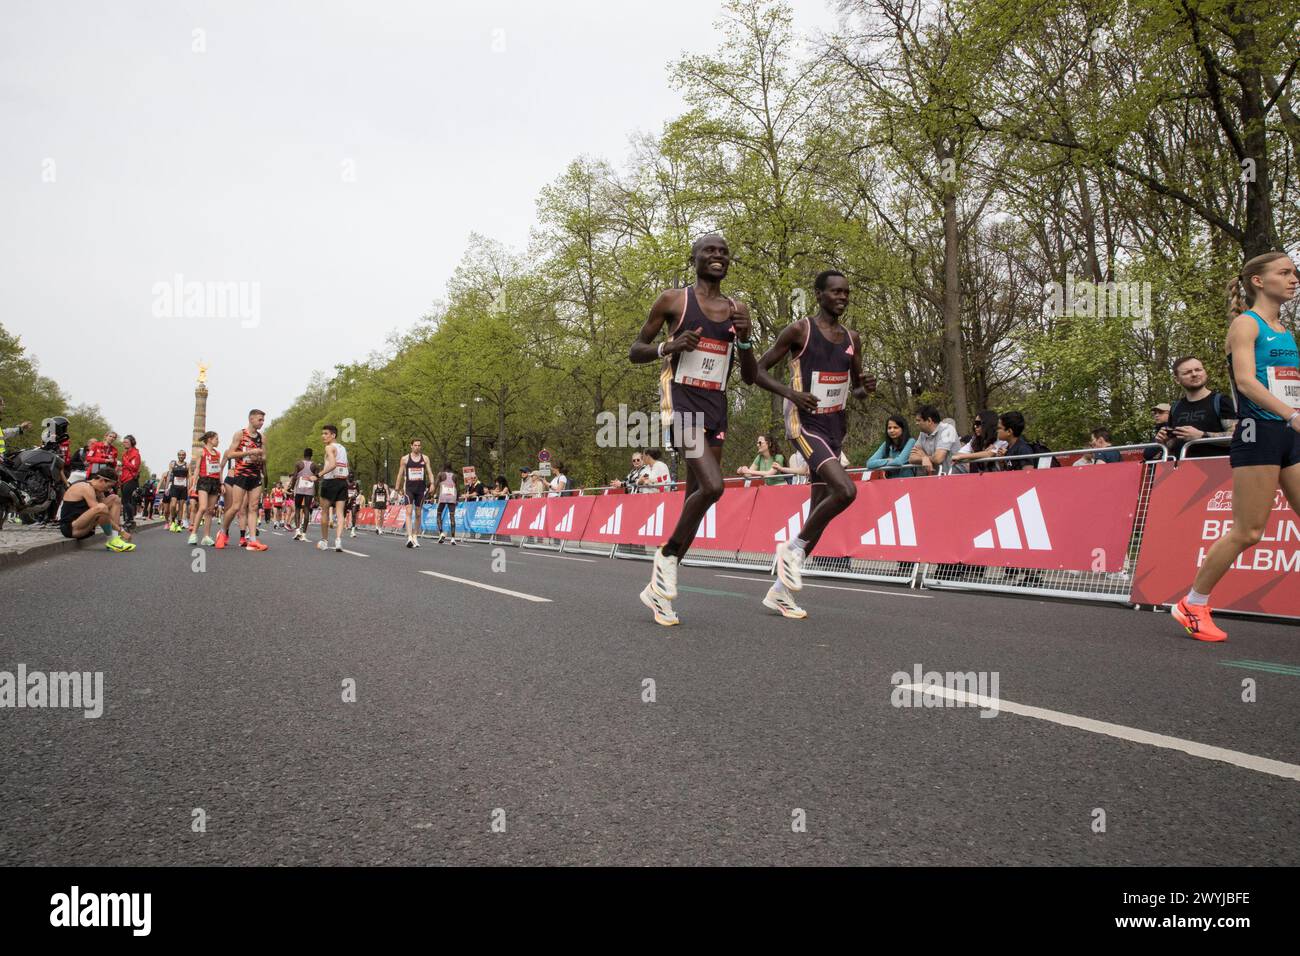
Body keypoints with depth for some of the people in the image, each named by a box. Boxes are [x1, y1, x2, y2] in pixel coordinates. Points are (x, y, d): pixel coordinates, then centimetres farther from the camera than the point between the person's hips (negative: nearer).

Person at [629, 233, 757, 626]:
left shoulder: (738, 310, 14)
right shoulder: (673, 300, 1)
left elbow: (750, 377, 15)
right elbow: (634, 352, 4)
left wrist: (745, 340, -4)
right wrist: (668, 346, -16)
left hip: (716, 407, 6)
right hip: (681, 400, -6)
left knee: (697, 496, 4)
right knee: (712, 486, -23)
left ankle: (658, 587, 14)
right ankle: (667, 554, 0)